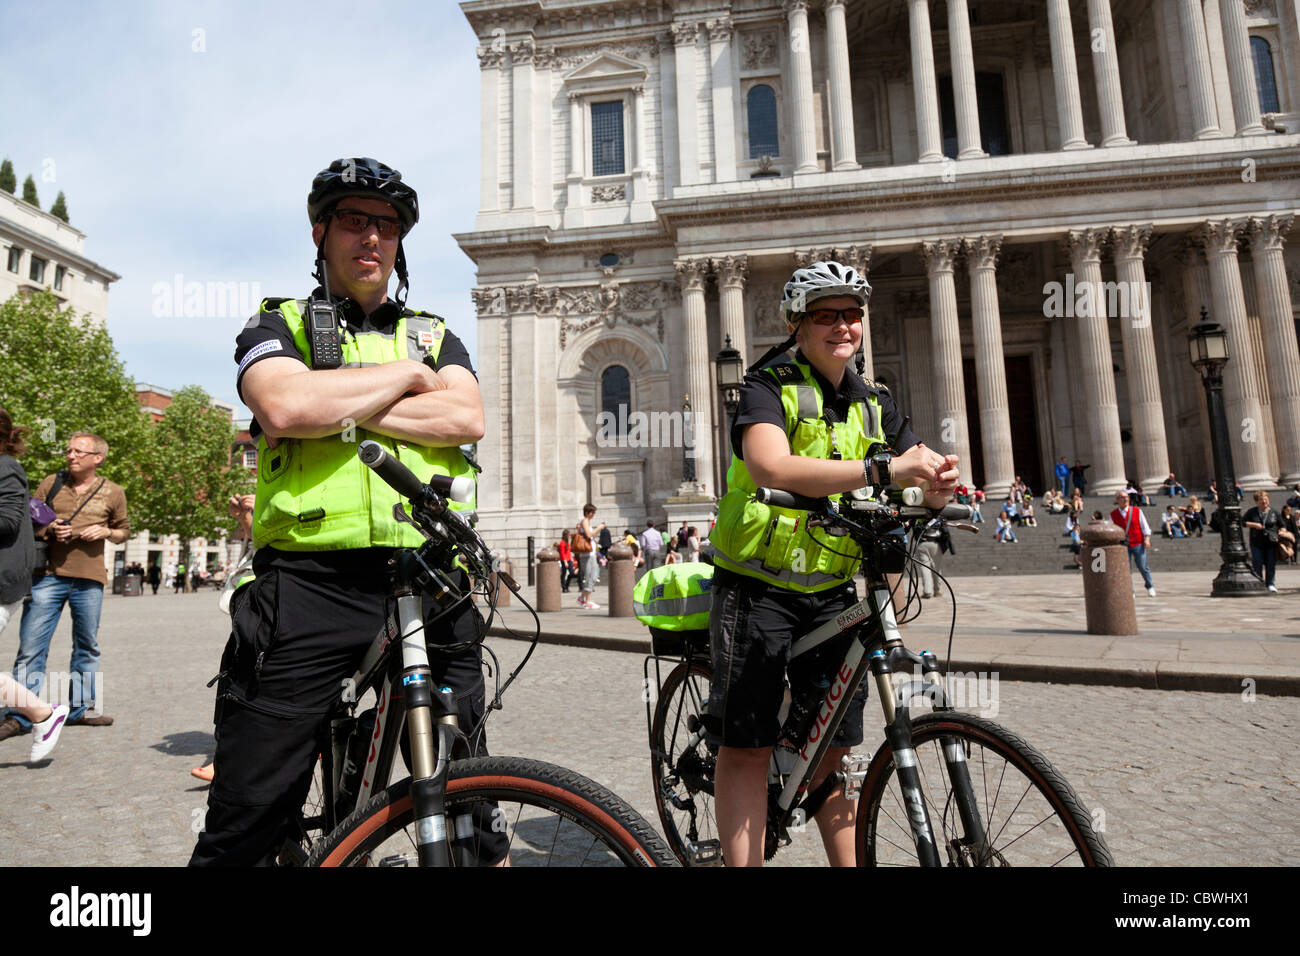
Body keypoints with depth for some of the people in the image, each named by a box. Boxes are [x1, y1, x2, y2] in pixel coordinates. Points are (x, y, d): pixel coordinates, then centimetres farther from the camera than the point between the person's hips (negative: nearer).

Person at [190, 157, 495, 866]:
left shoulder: (435, 335, 19)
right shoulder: (278, 326, 12)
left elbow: (466, 418, -2)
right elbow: (287, 407, -12)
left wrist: (341, 408, -8)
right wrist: (405, 375, -1)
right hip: (310, 584, -2)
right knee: (247, 821, 3)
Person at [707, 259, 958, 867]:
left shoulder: (873, 403, 11)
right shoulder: (768, 387, -9)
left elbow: (924, 472, 7)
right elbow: (772, 468, -28)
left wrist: (940, 482, -18)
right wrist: (883, 470, -34)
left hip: (832, 593, 5)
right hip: (759, 588, -5)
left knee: (833, 744, 13)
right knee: (748, 743, -1)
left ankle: (848, 861, 27)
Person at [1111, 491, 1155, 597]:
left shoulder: (1137, 511, 2)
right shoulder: (1113, 515, 3)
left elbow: (1145, 526, 5)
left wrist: (1147, 538, -6)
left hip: (1138, 544, 0)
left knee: (1142, 567, 0)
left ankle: (1149, 586, 25)